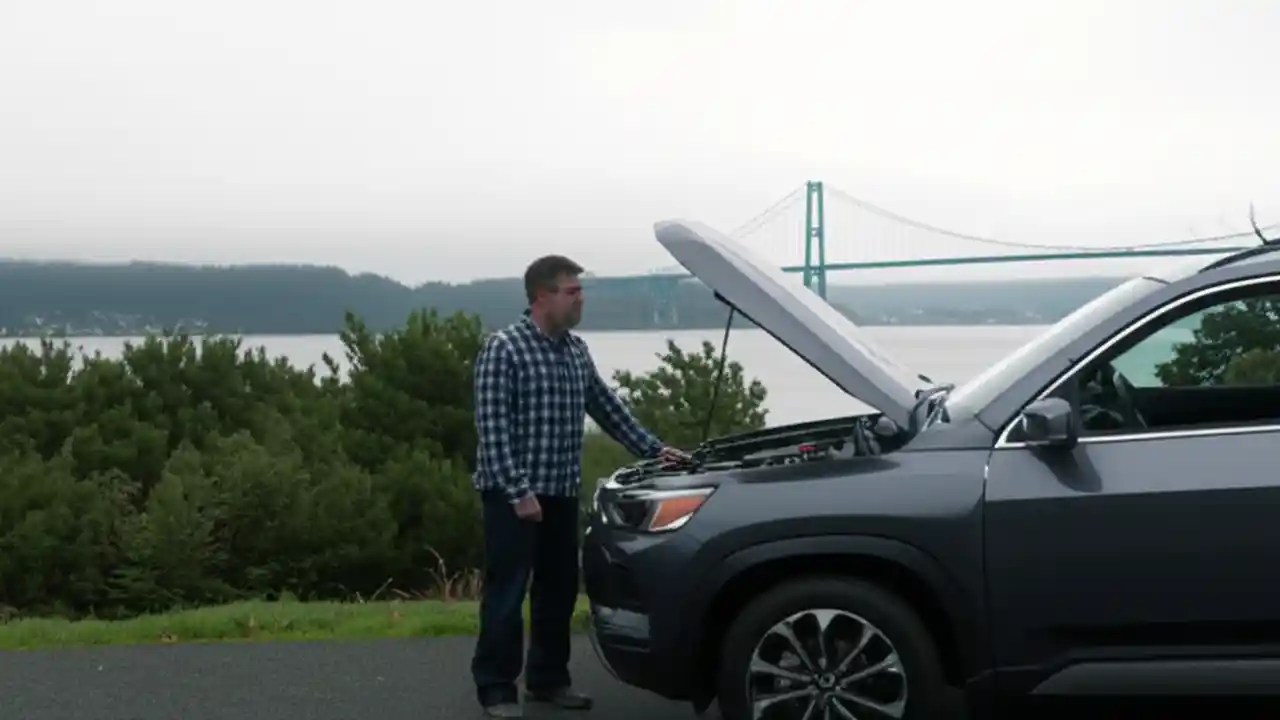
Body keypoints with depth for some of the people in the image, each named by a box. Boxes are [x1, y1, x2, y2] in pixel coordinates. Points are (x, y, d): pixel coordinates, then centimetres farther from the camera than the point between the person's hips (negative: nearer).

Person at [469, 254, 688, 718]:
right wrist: (517, 491, -22)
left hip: (562, 492, 8)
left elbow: (607, 408, 21)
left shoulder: (576, 351, 11)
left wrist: (652, 449, 17)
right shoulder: (503, 349, -13)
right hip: (514, 493, -8)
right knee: (507, 591, -3)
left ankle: (548, 679, 24)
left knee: (559, 588, 12)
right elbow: (492, 428, -17)